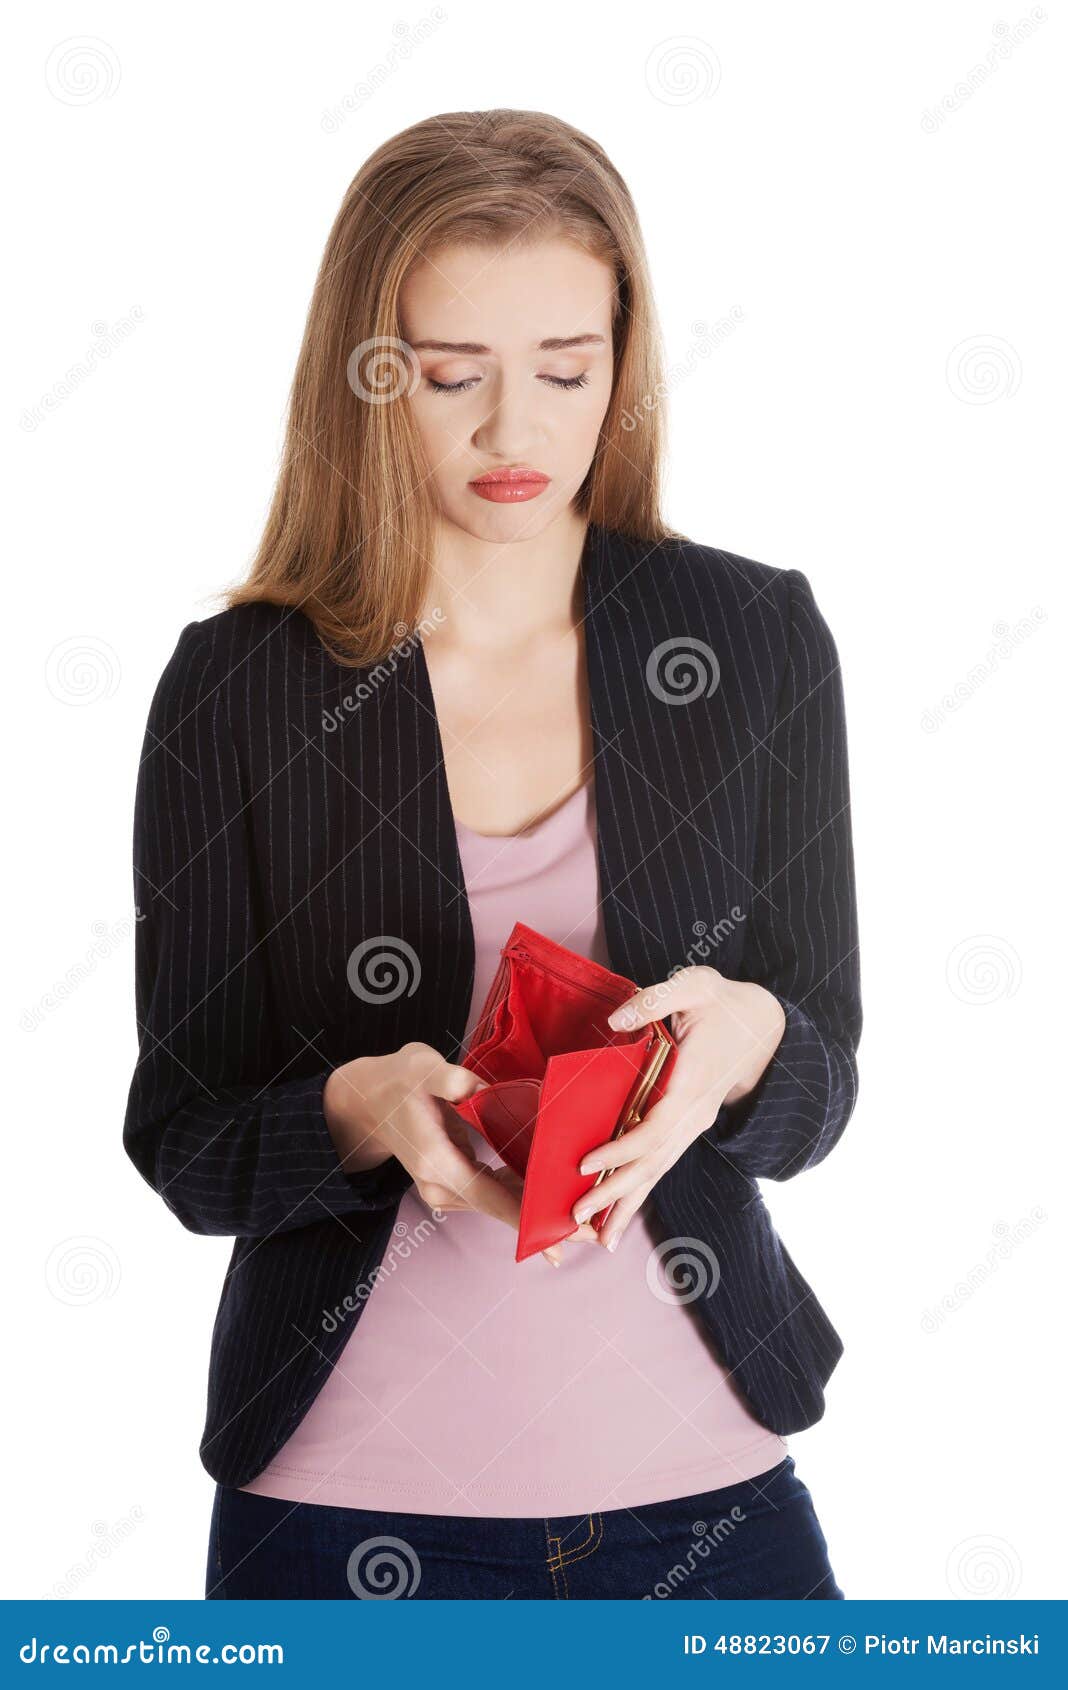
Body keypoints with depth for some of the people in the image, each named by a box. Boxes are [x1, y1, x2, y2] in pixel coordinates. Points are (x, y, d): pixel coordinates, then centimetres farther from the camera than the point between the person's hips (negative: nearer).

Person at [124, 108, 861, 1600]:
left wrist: (746, 1043, -21)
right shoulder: (237, 687, -5)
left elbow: (814, 1104, 1)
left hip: (700, 1478, 1)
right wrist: (363, 1111, -24)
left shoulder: (757, 638, -2)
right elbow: (185, 1150, -3)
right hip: (350, 1506, -1)